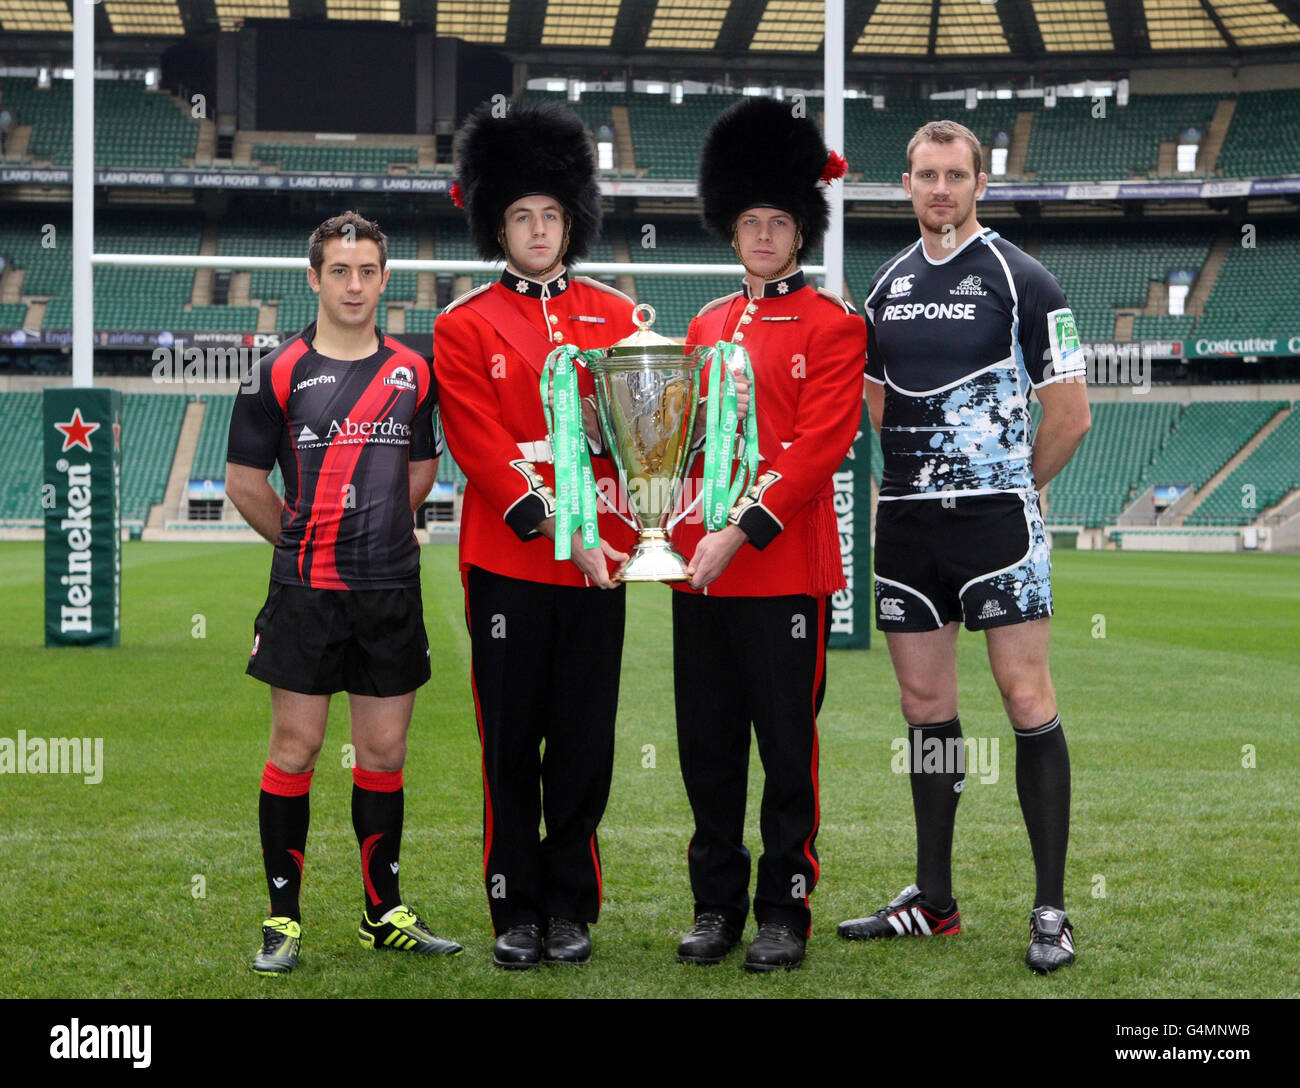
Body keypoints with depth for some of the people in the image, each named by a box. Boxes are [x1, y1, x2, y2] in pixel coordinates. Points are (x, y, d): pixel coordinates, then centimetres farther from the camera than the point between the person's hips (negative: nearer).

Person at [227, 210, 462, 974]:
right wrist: (307, 539, 10)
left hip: (391, 592, 3)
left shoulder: (413, 373, 6)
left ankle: (384, 912, 19)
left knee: (385, 750, 8)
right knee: (295, 748, 0)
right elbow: (245, 481, 3)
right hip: (306, 595, -3)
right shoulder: (281, 372, -3)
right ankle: (283, 921, 9)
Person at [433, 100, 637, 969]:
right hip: (506, 563, -2)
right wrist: (562, 531, -16)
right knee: (512, 744, 4)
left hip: (597, 561, 2)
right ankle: (518, 913, 14)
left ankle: (572, 908, 16)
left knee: (585, 743, 5)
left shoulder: (617, 317, 10)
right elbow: (480, 449, -7)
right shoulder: (465, 327, 2)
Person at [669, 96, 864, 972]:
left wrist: (742, 530, -19)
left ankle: (786, 911, 10)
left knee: (787, 745, 1)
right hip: (700, 566, 5)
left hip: (787, 566, -5)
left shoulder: (834, 327, -2)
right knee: (708, 746, 9)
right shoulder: (706, 327, 15)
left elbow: (821, 447, -11)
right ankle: (717, 905, 19)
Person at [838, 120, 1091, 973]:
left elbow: (1070, 417, -4)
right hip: (906, 525, 6)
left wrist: (1008, 487, 5)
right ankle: (934, 901, 18)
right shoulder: (889, 286, 12)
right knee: (926, 705, 9)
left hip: (996, 517, -5)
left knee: (1027, 696, -8)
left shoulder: (1022, 280, -5)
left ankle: (1052, 909, -3)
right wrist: (912, 486, 15)